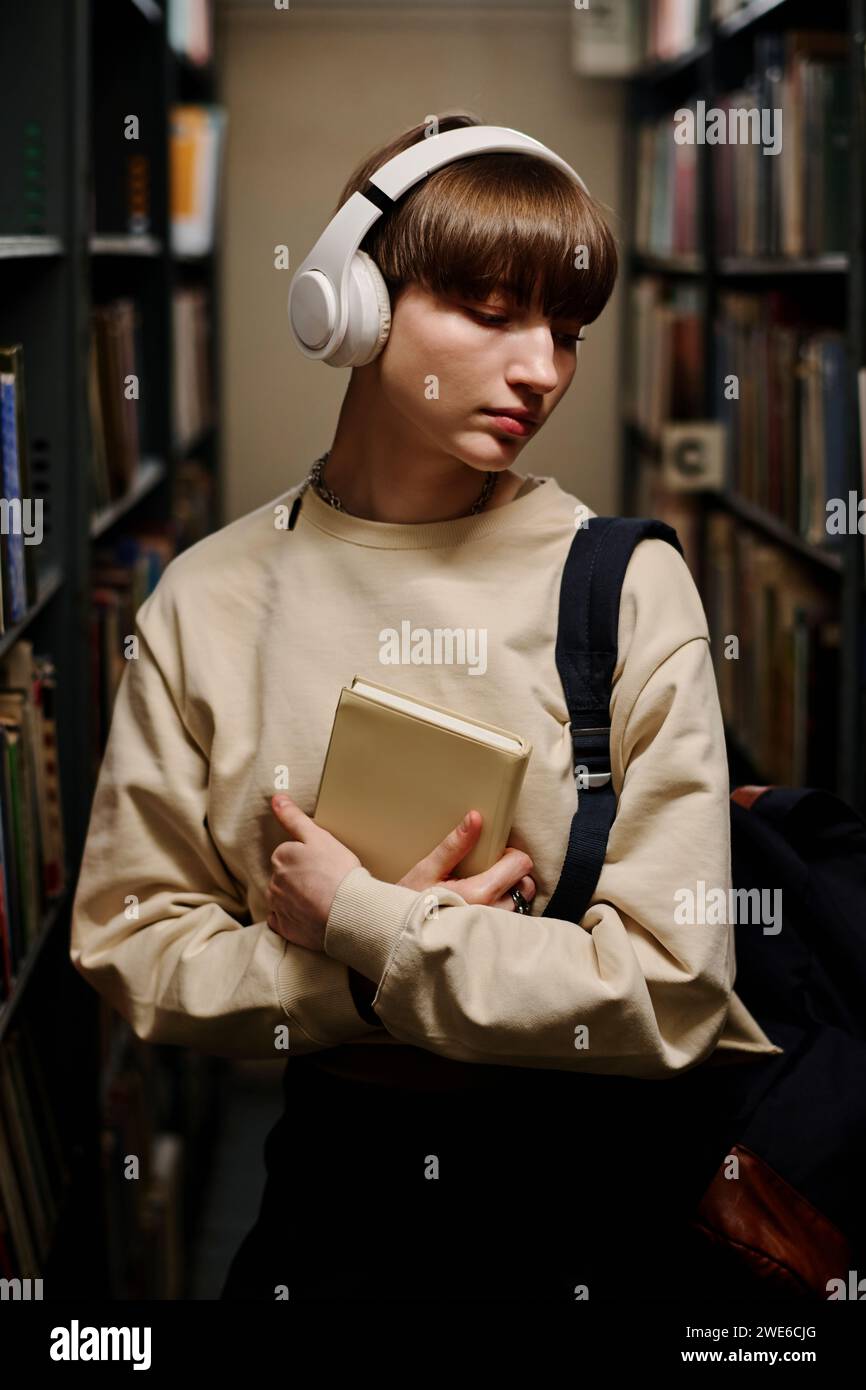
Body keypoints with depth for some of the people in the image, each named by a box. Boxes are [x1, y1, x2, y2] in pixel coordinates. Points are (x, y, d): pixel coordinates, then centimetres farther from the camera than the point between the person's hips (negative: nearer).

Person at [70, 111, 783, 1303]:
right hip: (345, 1150, 1)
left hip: (607, 1148, -1)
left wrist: (366, 926, -12)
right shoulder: (210, 602, 0)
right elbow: (131, 946, 0)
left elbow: (671, 989, -11)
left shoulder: (629, 587, -7)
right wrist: (380, 976, -14)